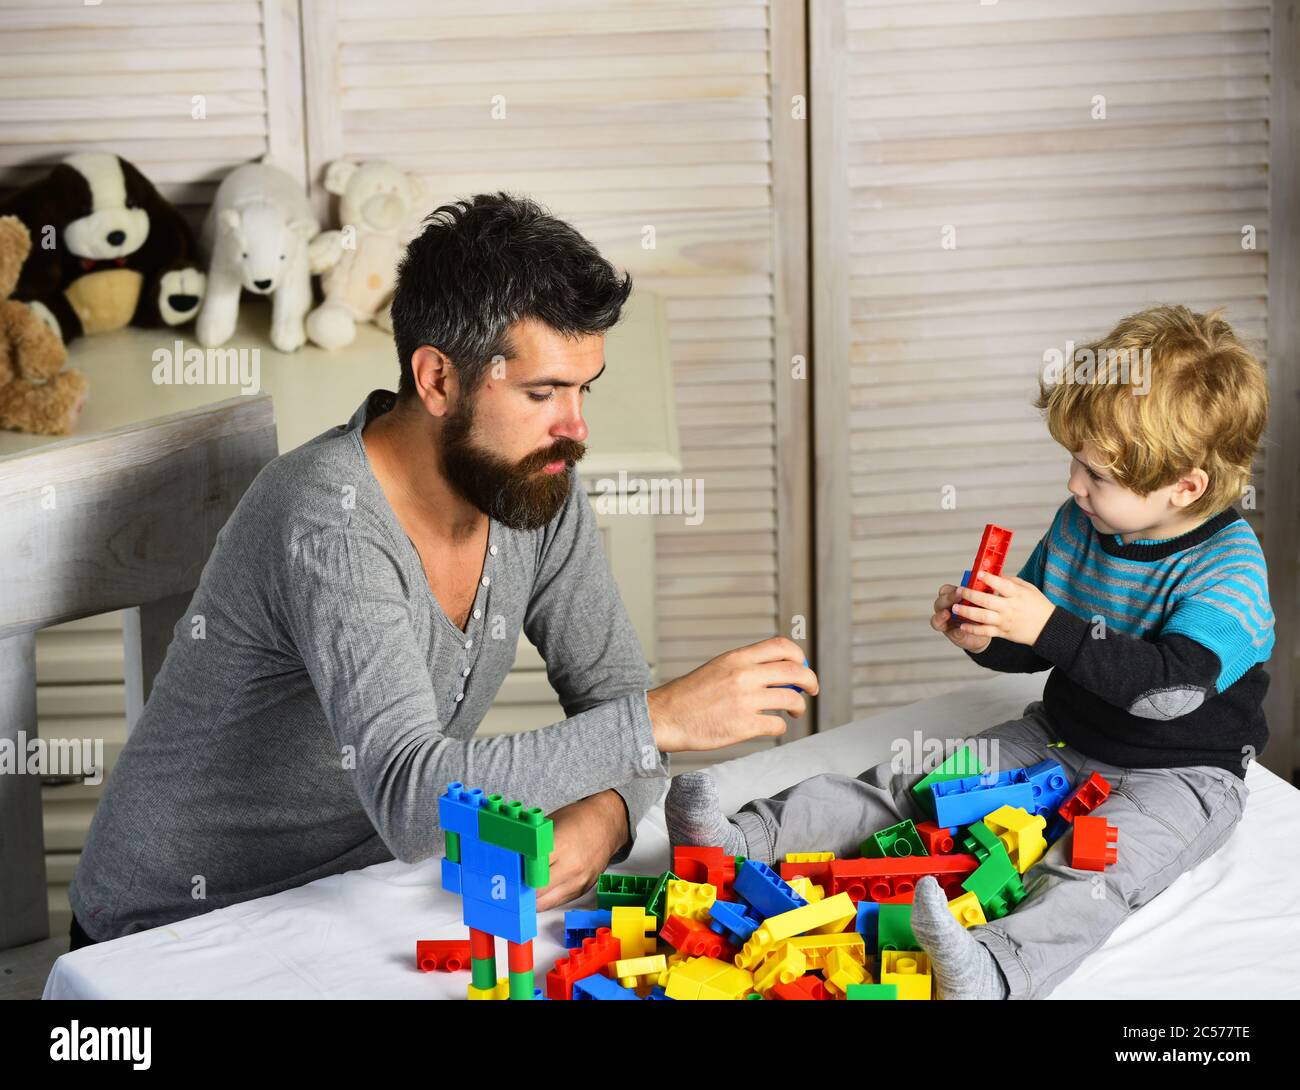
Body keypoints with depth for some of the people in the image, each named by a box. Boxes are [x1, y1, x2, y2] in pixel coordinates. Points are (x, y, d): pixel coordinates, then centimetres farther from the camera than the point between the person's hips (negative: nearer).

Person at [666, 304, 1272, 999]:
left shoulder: (1228, 565, -19)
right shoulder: (1077, 524, 3)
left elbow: (1175, 687, -33)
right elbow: (1032, 649, 15)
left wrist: (1051, 627, -36)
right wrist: (986, 635, -10)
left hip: (1180, 774, -7)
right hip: (1058, 740, 7)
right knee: (913, 782, -5)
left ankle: (995, 972, -62)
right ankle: (744, 840, -12)